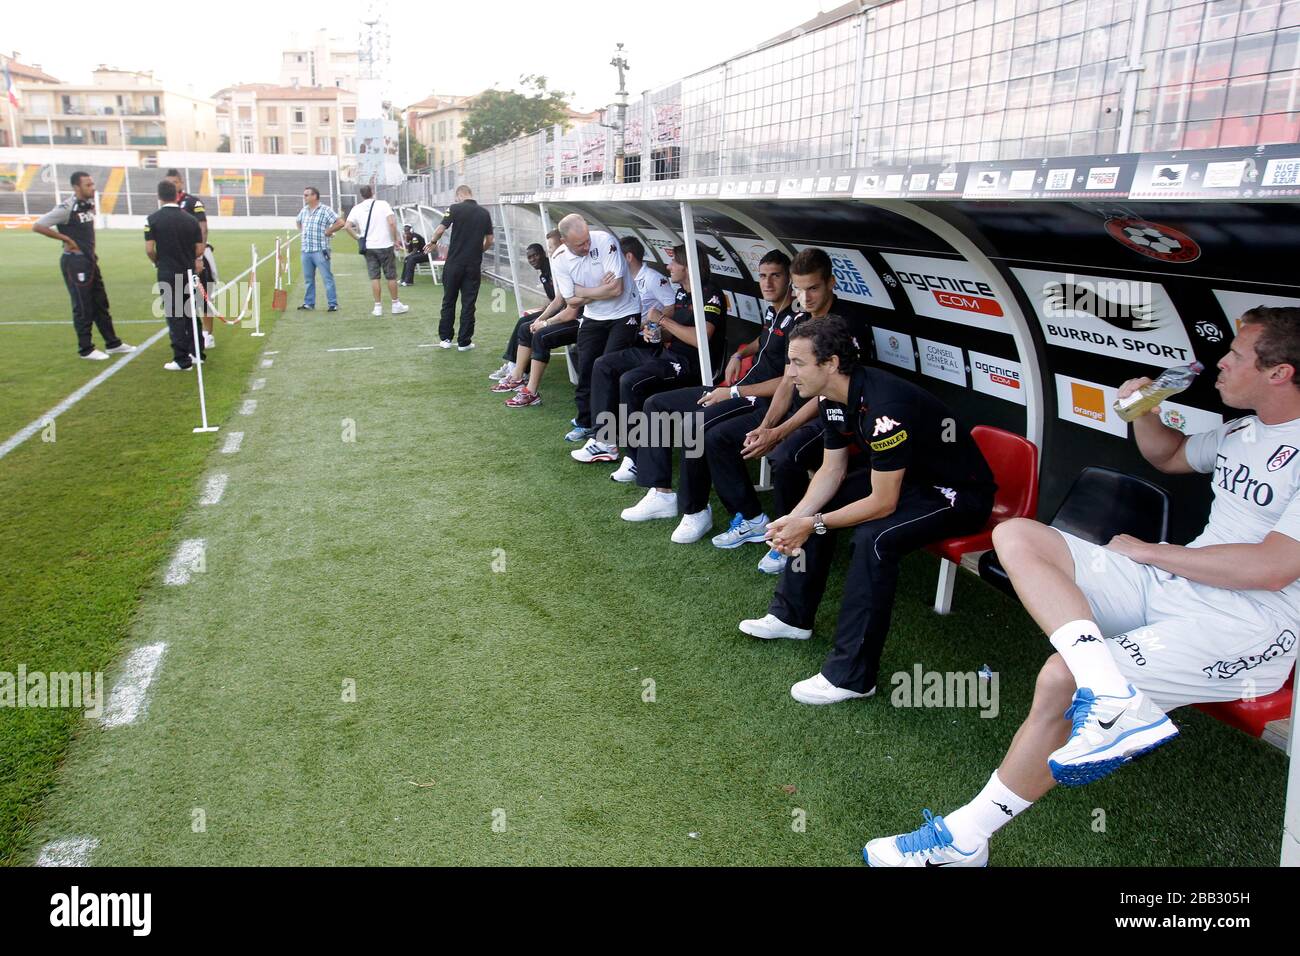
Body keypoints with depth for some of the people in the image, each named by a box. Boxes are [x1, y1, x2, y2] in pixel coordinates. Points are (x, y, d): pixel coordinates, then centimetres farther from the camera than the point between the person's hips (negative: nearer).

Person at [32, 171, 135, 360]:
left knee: (101, 303, 14)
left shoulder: (90, 204, 6)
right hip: (74, 261, -8)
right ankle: (86, 349, 10)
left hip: (90, 260, 8)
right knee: (83, 307, 0)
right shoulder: (66, 208, -17)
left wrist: (91, 249, 11)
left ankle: (112, 344, 24)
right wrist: (66, 239, -14)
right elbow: (37, 226, -17)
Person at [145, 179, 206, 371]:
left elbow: (149, 249, -9)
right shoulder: (190, 219, 0)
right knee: (191, 313, 15)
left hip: (167, 274, -3)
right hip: (189, 273, 3)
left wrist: (158, 262, 10)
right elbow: (199, 250, 1)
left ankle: (182, 360, 5)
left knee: (175, 316, 2)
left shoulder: (153, 219, -8)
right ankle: (196, 353, 20)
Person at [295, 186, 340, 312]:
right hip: (305, 250, 7)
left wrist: (329, 231, -7)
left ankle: (333, 304, -2)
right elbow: (299, 221, 33)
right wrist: (301, 231, 18)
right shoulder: (304, 210, 13)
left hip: (320, 251, -7)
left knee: (327, 278, -4)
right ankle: (308, 303, 21)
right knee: (308, 278, 12)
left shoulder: (325, 210, -8)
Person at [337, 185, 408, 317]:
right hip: (385, 245, -3)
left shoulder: (357, 208, 4)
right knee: (391, 276, 7)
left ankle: (378, 307, 7)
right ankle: (396, 305, 14)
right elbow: (392, 222, -15)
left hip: (368, 247, 3)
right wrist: (395, 240, -6)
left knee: (374, 277, 7)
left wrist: (358, 238, 8)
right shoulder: (382, 204, -5)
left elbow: (347, 226, -3)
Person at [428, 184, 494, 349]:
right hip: (474, 265, 2)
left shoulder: (455, 208, -6)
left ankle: (445, 337, 17)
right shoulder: (484, 213, 5)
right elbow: (489, 240, 9)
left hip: (454, 263, -2)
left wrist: (433, 242, 9)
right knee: (468, 304, 5)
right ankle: (464, 342, 7)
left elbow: (440, 230, -11)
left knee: (449, 301, 12)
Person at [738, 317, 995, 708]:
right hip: (903, 477, 10)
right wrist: (796, 518, -14)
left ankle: (851, 675, -22)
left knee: (873, 538, -32)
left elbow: (883, 503, -30)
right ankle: (792, 615, 17)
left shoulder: (884, 408, -34)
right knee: (815, 504, 4)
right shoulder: (833, 398, -6)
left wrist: (814, 524, -23)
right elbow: (832, 470, 1)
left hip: (958, 492, -10)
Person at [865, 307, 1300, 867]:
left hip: (1252, 623, -9)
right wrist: (1144, 412, 13)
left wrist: (1148, 551, -9)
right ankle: (1113, 699, -26)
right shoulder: (1242, 431, 17)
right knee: (1015, 536, -11)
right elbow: (1168, 457, 37)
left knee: (1062, 679, -28)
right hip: (1172, 585, 9)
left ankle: (963, 840, -14)